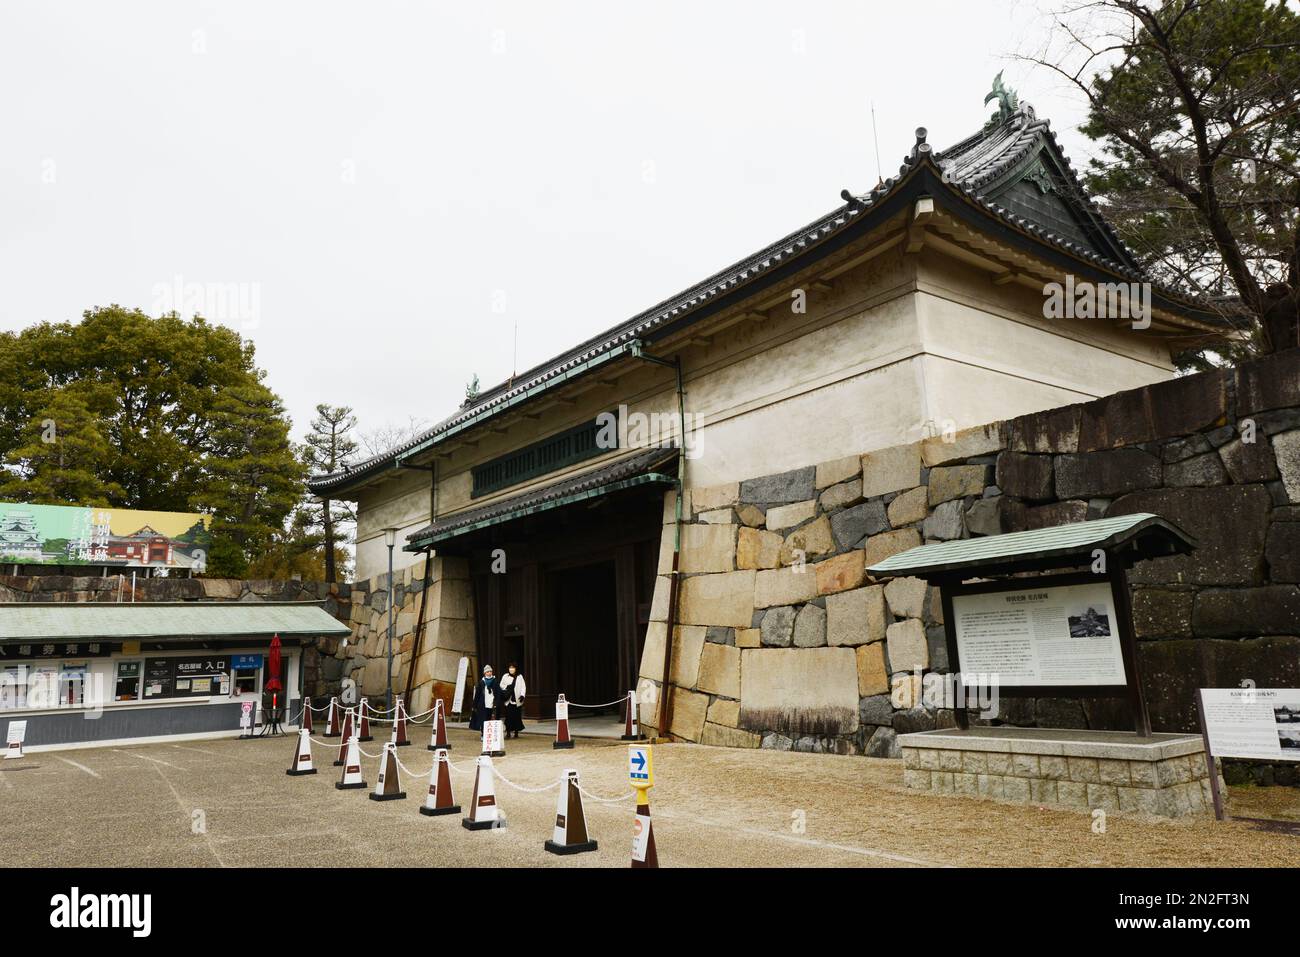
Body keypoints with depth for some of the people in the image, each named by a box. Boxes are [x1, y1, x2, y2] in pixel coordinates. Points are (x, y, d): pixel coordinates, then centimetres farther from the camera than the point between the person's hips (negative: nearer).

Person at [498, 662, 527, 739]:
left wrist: (522, 695, -10)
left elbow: (523, 687, 5)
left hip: (517, 700, 0)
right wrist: (507, 687, -8)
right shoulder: (505, 676, 7)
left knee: (517, 716, 0)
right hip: (508, 700, 0)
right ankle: (508, 732, -3)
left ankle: (516, 732, 10)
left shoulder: (520, 677, 7)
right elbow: (501, 685, 13)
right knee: (508, 716, -7)